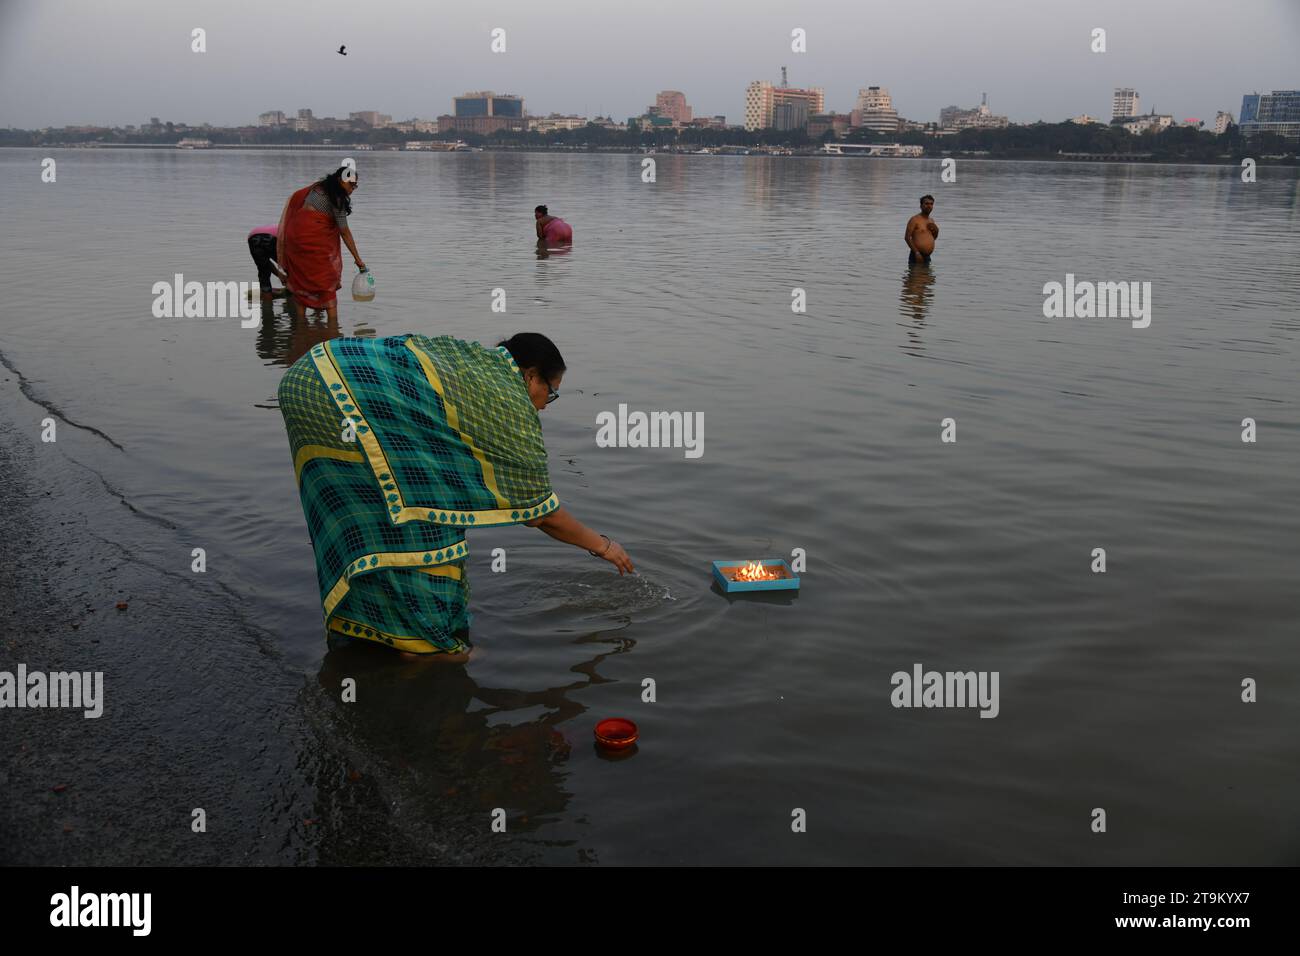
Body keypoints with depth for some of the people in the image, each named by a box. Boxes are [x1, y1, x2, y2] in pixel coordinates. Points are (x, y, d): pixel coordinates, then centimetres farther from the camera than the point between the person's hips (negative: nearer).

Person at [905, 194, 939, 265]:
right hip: (917, 256, -8)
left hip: (927, 257, 8)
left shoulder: (931, 221, 17)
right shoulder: (915, 219, -7)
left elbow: (933, 238, 29)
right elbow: (907, 237, -14)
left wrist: (936, 231, 4)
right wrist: (916, 252, -20)